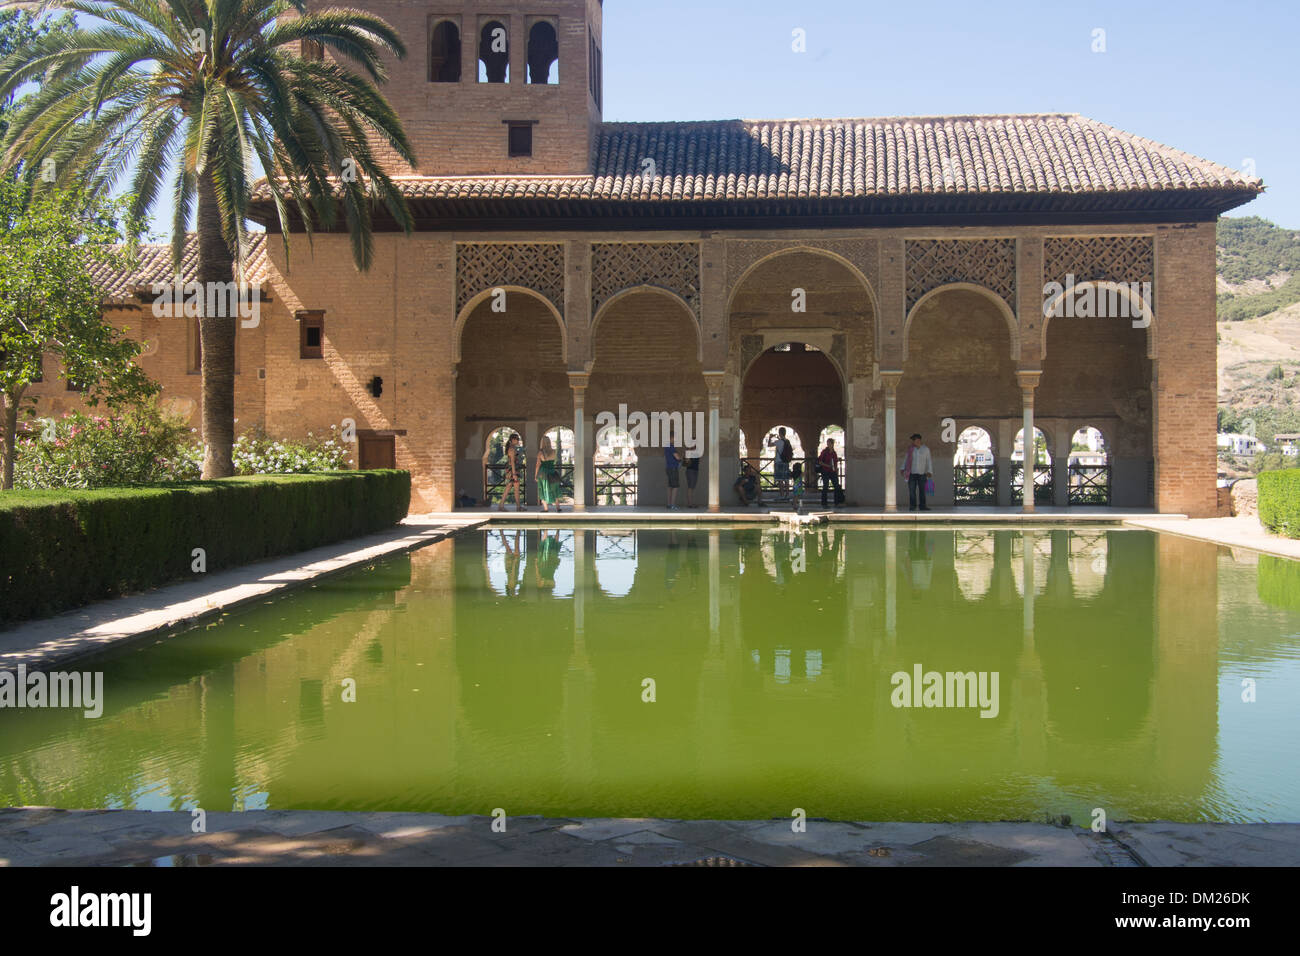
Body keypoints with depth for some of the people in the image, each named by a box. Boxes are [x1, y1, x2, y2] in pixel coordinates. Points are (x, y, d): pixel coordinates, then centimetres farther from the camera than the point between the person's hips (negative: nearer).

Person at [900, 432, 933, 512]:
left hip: (922, 474, 0)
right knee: (912, 491, -4)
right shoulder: (910, 449, 4)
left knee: (922, 491, 3)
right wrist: (902, 469, -2)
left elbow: (929, 461, 2)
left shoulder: (926, 449, 2)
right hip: (912, 474, 0)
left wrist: (929, 472, -9)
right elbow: (906, 459, 10)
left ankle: (922, 506, 8)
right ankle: (912, 506, 1)